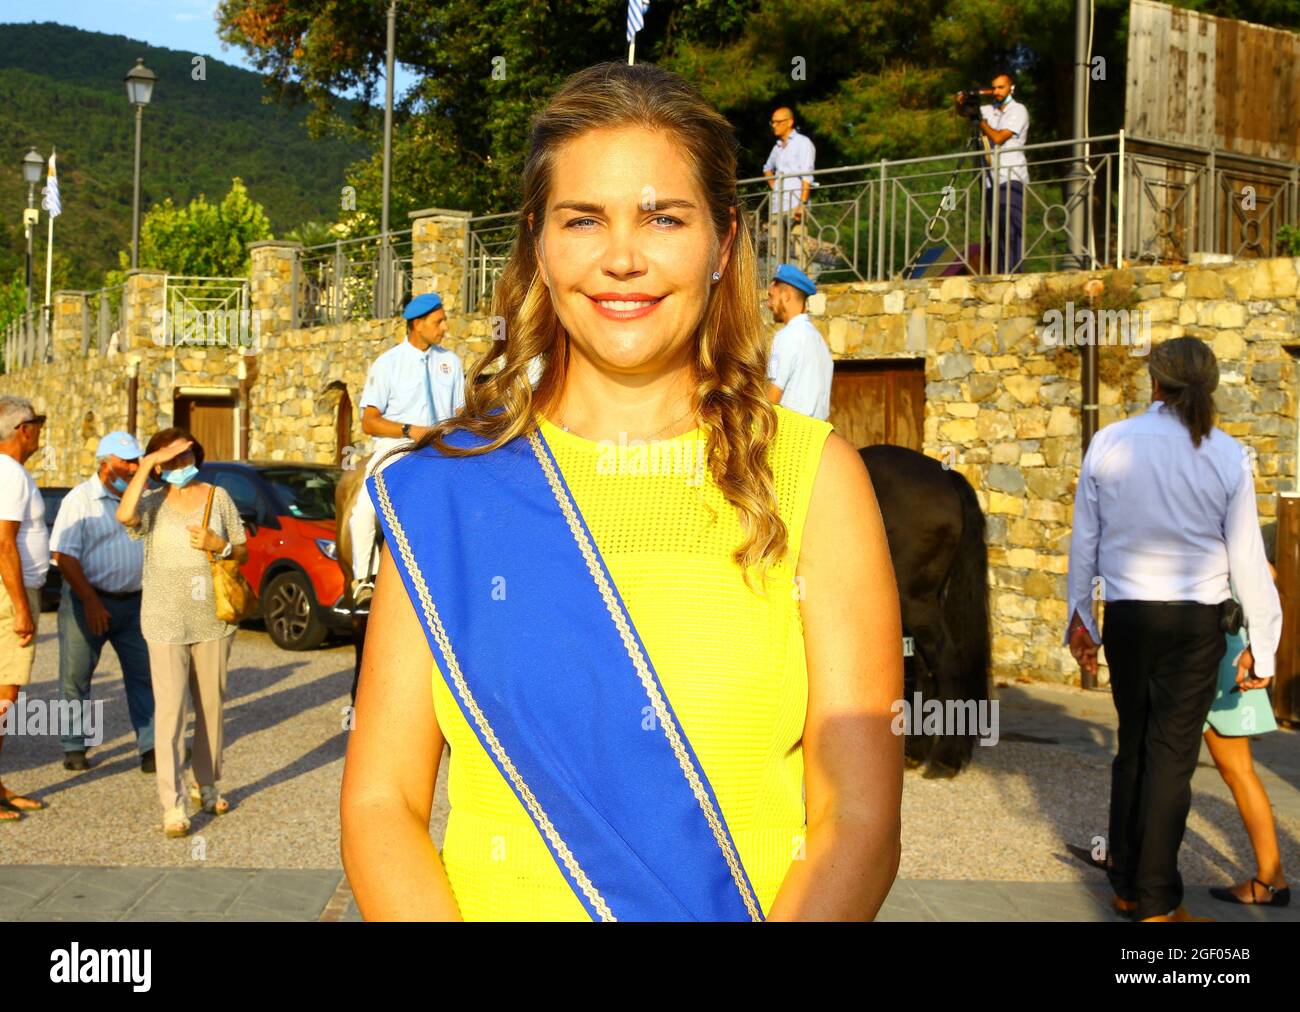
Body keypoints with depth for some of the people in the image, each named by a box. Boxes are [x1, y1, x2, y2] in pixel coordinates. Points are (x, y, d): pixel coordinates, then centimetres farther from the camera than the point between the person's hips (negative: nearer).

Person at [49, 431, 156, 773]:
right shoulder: (80, 499, -7)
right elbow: (63, 555, -13)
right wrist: (90, 601, -18)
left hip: (133, 603, 4)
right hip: (88, 602, -4)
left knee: (144, 675, 1)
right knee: (75, 677, 4)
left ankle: (151, 748, 4)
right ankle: (73, 747, 16)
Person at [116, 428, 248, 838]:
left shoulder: (217, 496, 6)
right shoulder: (154, 503, 0)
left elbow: (243, 552, 10)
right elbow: (125, 515, -25)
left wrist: (219, 545, -11)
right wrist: (146, 464, -20)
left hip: (213, 619, 3)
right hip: (166, 622, -3)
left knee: (212, 705, 11)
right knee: (169, 710, -8)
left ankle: (210, 787, 27)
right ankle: (172, 806, -8)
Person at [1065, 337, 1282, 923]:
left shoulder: (1108, 444, -2)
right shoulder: (1227, 456, -7)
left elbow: (1084, 540, 4)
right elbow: (1246, 559, -4)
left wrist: (1080, 617, 15)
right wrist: (1261, 644, 5)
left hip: (1126, 615, 2)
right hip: (1195, 620, -2)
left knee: (1132, 747, 17)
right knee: (1172, 754, 3)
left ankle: (1125, 884, 26)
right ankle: (1156, 903, 6)